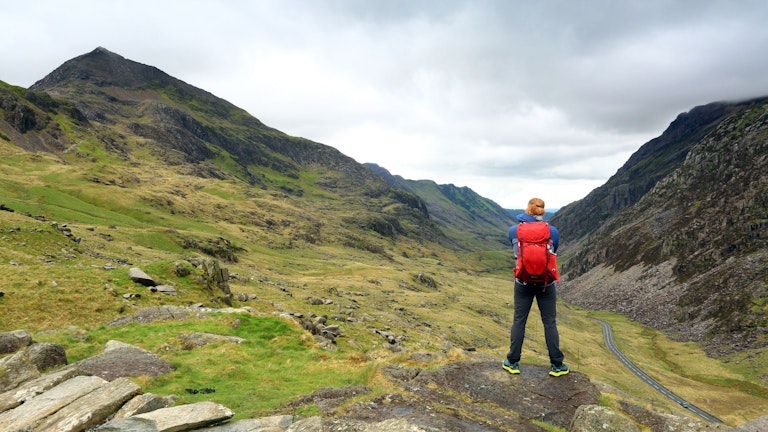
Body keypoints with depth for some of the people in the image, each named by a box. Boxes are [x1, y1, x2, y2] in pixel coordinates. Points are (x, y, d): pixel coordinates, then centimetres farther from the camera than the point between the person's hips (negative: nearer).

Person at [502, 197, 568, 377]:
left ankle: (512, 363, 18)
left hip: (523, 283, 1)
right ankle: (557, 365, 18)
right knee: (550, 323, 10)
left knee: (519, 320, 11)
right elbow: (554, 253, 9)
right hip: (546, 283, 0)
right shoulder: (552, 231, -8)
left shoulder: (513, 231, -7)